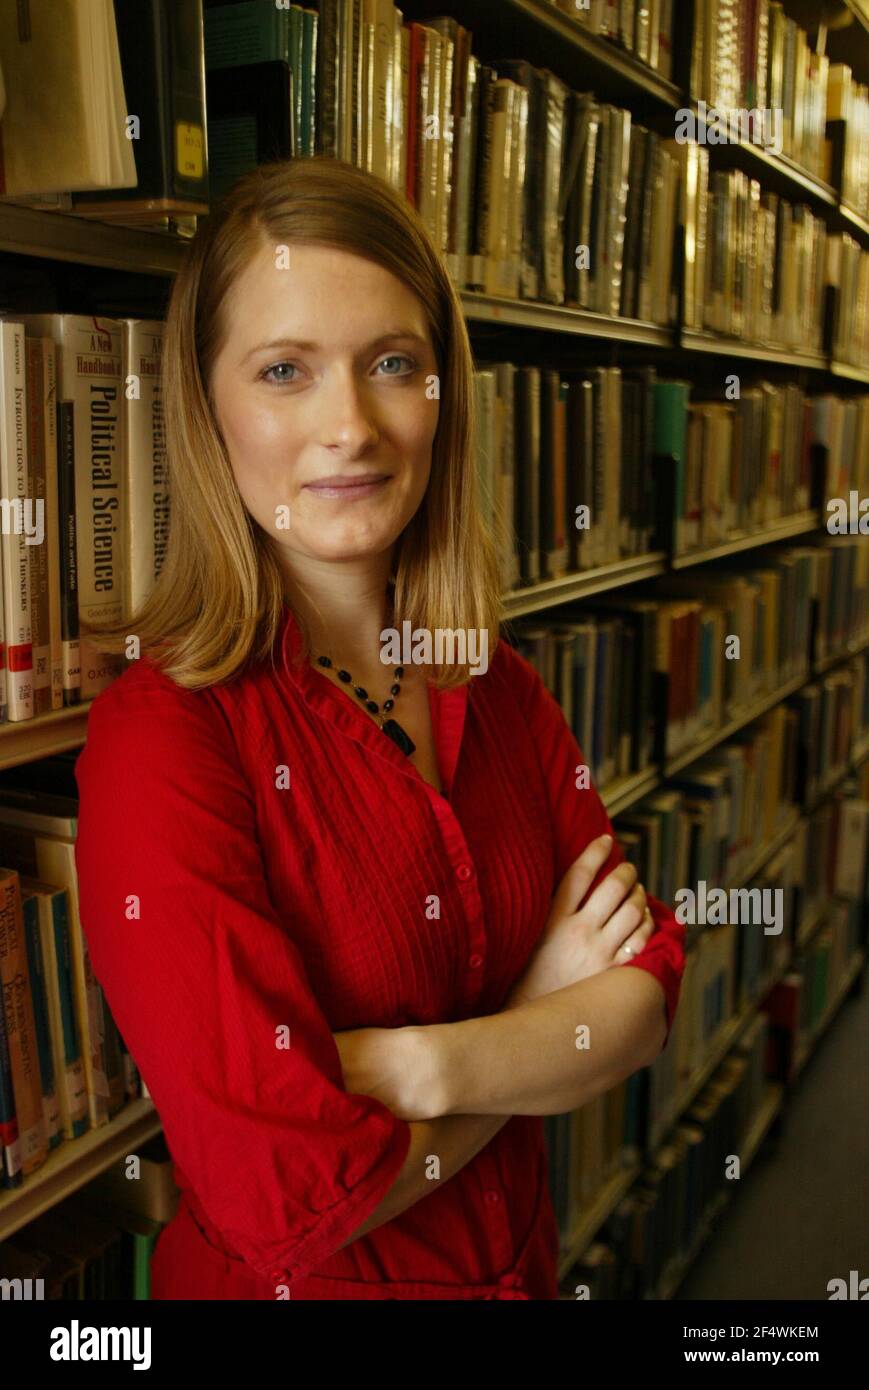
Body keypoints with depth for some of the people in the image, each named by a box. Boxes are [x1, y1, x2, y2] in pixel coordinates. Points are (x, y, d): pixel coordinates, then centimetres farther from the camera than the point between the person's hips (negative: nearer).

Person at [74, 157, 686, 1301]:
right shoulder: (159, 735, -25)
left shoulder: (502, 693, -7)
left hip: (521, 1258, 5)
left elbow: (647, 993, -9)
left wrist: (426, 1064, -26)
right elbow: (287, 1198, -28)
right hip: (306, 1284, -4)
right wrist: (545, 1025, -15)